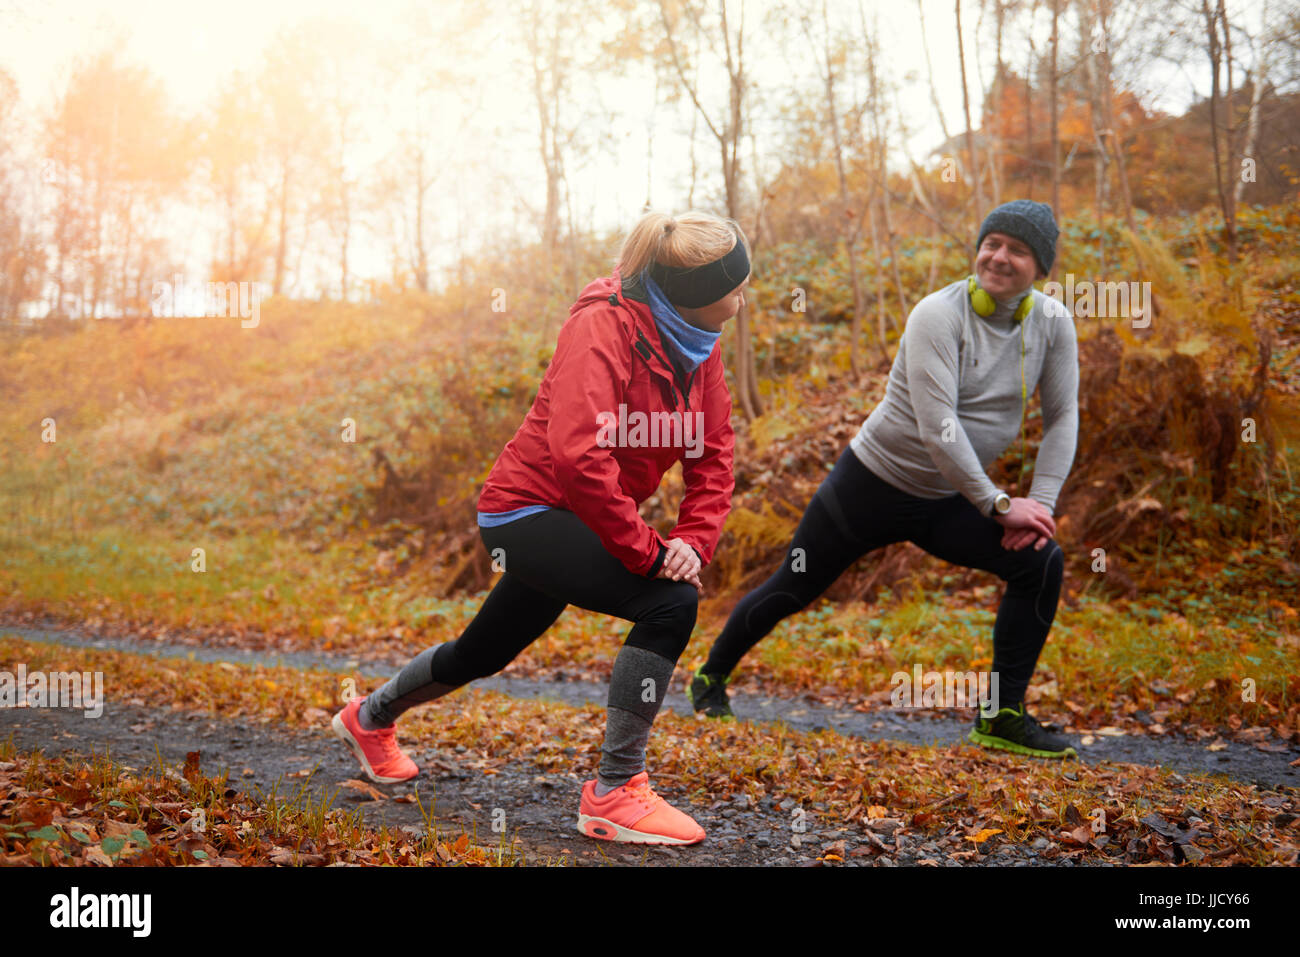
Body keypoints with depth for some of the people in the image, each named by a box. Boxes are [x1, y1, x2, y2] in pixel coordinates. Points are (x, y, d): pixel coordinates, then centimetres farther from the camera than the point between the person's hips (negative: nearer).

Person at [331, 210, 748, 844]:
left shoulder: (698, 344, 1)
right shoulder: (604, 325, -24)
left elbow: (712, 455, 2)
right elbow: (576, 452, -34)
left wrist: (695, 540, -14)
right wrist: (644, 550, -29)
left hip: (567, 527, 9)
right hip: (531, 510, -9)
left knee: (483, 654, 25)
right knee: (667, 605, -26)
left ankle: (371, 718, 53)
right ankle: (614, 793, -16)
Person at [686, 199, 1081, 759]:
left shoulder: (1053, 324, -7)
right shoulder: (938, 316, -23)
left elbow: (1062, 418, 0)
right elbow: (938, 427, -29)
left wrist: (1042, 504, -13)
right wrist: (1000, 505, -26)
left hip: (947, 502, 5)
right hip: (874, 482, -4)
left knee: (1041, 563, -15)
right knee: (790, 591, 8)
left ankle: (1002, 717, -5)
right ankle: (711, 676, 35)